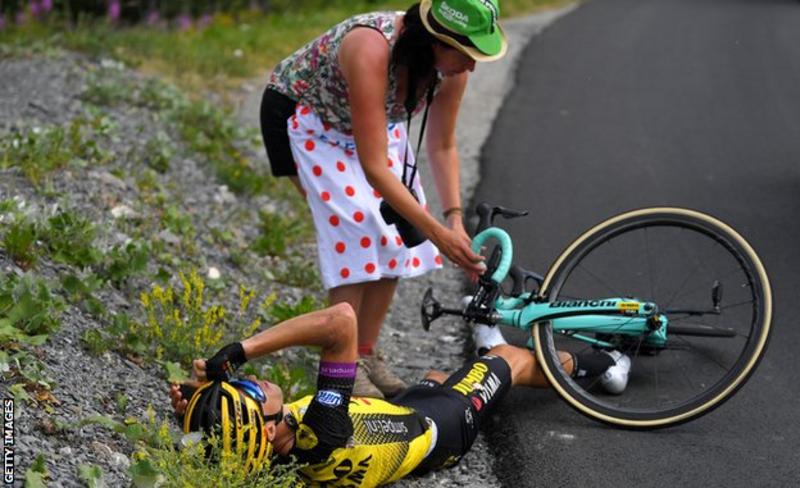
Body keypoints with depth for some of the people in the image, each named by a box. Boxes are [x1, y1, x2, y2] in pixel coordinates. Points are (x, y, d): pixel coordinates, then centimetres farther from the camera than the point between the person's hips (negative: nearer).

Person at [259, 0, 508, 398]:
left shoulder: (450, 65, -22)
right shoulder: (373, 52, -42)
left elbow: (442, 146, -7)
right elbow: (374, 167, -41)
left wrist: (454, 218, -18)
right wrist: (438, 233, -40)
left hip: (373, 121, 7)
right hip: (303, 116, -7)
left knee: (397, 233, -4)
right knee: (358, 228, -19)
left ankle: (365, 354, 9)